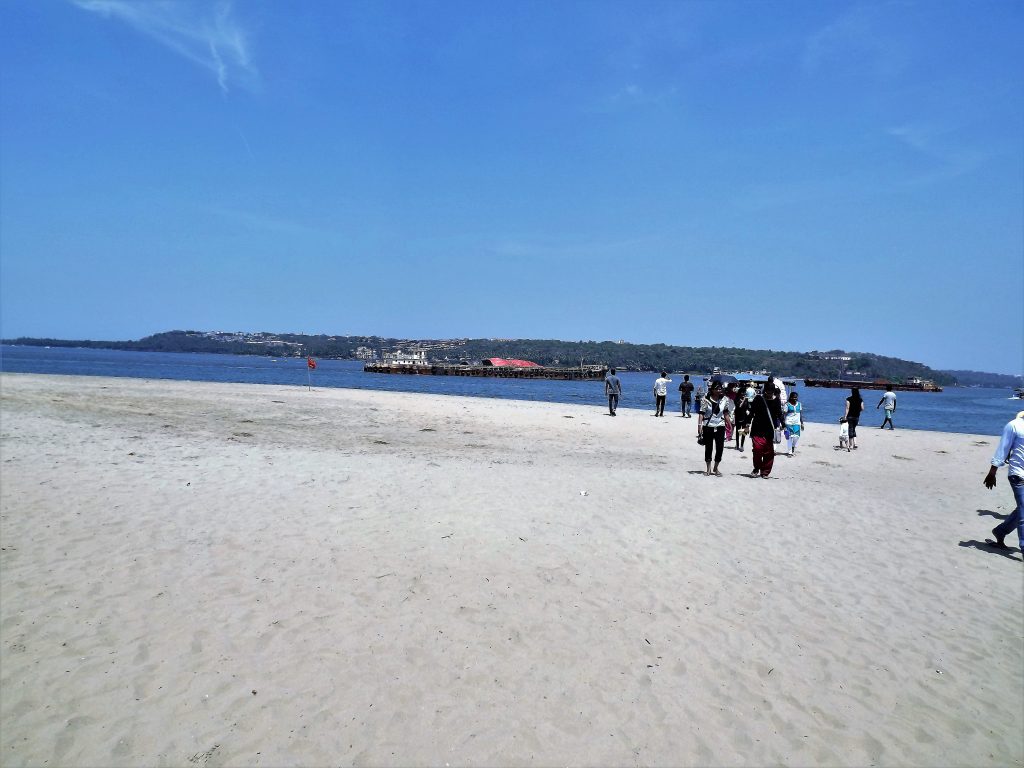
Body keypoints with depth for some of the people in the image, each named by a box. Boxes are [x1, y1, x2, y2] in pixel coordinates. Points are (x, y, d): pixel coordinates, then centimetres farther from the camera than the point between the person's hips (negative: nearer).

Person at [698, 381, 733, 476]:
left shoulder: (725, 399, 2)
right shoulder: (706, 399, -8)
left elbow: (726, 413, 11)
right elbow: (701, 413, -9)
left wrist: (730, 424, 8)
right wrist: (699, 425, -16)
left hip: (720, 426, 2)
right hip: (708, 426, -2)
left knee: (720, 448, 1)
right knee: (708, 447, 7)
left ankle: (715, 468, 17)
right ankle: (708, 469, 18)